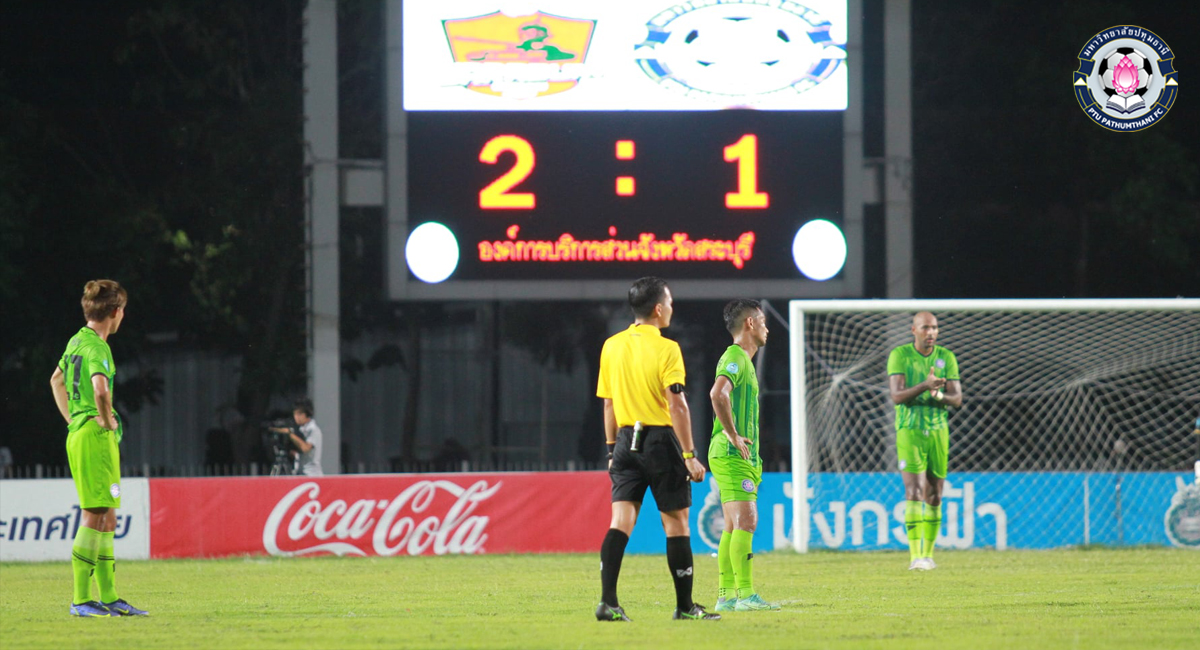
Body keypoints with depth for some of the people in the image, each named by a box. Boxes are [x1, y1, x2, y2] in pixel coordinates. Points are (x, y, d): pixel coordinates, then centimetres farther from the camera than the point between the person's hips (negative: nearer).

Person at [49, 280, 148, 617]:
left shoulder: (77, 341, 15)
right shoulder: (97, 346, -15)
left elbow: (57, 380, 31)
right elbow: (100, 388, -32)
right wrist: (106, 421, -15)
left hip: (78, 434, 10)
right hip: (96, 437, -10)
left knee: (106, 518, 12)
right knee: (94, 517, -8)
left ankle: (109, 598, 16)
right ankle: (81, 600, -9)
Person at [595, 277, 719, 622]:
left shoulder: (611, 346, 7)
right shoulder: (665, 348, -11)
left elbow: (608, 402, 12)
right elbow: (676, 404, -16)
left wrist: (612, 448, 19)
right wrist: (690, 455, -14)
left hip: (627, 440, 5)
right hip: (661, 439, -5)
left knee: (621, 520, -1)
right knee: (676, 522, 6)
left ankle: (608, 600, -14)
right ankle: (685, 606, 12)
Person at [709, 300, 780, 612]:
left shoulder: (741, 360, 20)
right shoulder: (735, 358, -12)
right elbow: (718, 393, -30)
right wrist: (733, 435, -23)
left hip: (738, 457, 10)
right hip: (732, 455, -10)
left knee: (734, 527, 9)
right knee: (745, 520, -13)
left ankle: (726, 595, 9)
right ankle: (746, 594, -17)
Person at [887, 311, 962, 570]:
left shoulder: (946, 357, 5)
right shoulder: (899, 355, -4)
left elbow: (957, 399, 1)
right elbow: (897, 396, -13)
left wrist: (938, 395, -20)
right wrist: (924, 386, -28)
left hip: (938, 431, 4)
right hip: (909, 431, -4)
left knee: (934, 495, 7)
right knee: (914, 492, -14)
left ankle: (928, 553, 18)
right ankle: (915, 555, -19)